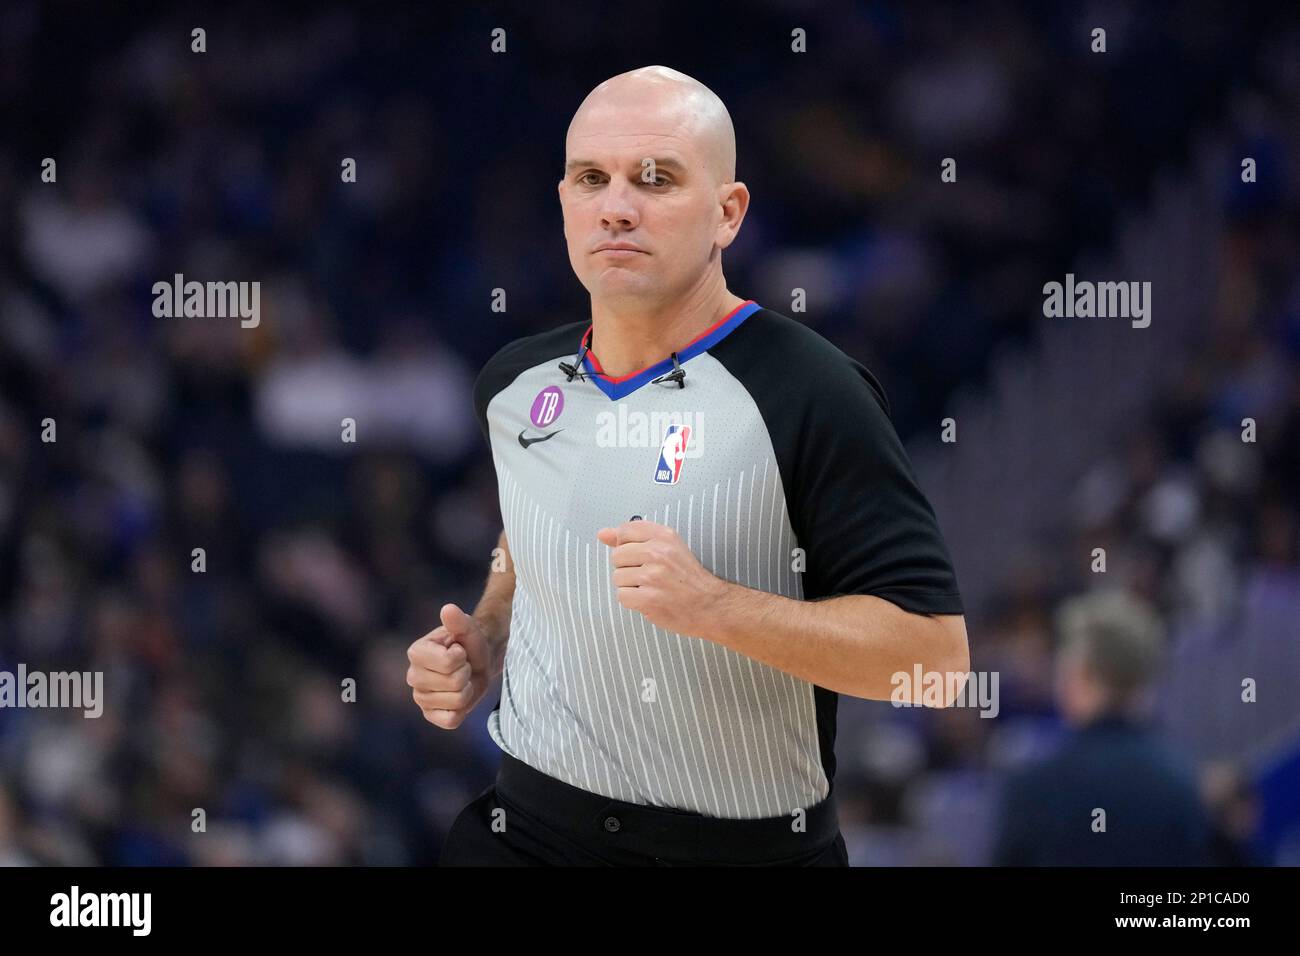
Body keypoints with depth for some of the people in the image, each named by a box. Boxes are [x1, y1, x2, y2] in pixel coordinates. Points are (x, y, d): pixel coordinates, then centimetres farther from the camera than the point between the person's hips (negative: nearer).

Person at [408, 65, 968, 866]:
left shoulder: (808, 393, -16)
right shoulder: (515, 384, 3)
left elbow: (935, 651, -21)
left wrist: (714, 606, -29)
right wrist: (484, 638, 5)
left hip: (749, 848, -5)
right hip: (524, 828, 5)